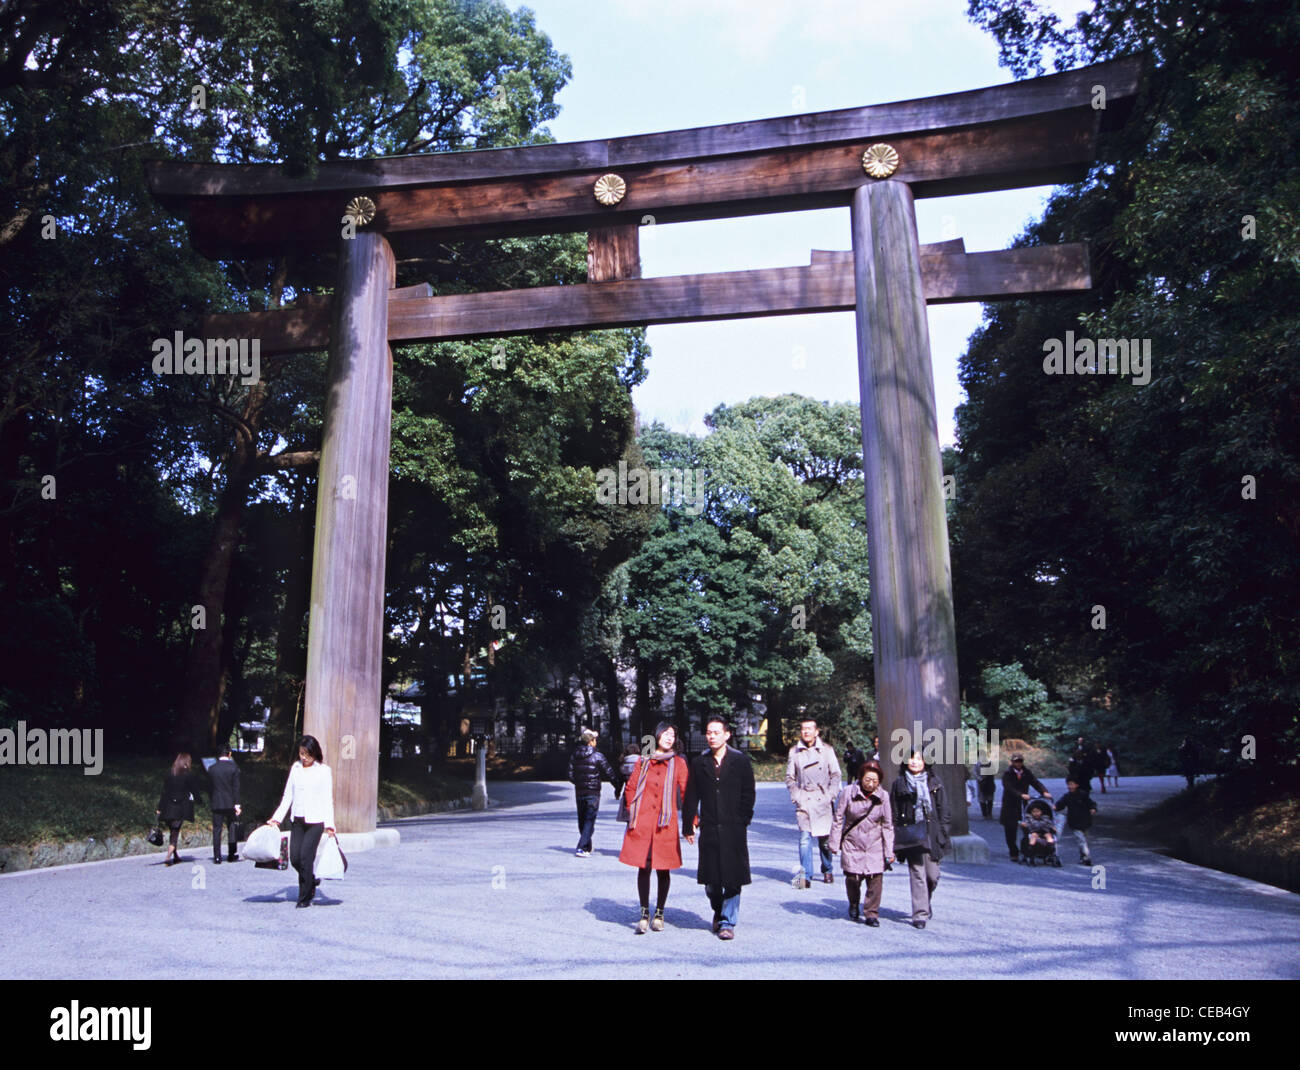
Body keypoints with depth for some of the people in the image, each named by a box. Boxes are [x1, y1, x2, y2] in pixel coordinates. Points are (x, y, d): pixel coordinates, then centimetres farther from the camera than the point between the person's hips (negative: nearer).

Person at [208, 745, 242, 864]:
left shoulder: (212, 768, 0)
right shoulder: (233, 767, -5)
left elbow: (210, 785, 6)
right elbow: (236, 787, -7)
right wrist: (237, 804, -6)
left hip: (216, 804, 0)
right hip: (230, 803, 0)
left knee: (216, 830, 3)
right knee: (232, 828, 12)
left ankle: (217, 857, 0)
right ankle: (232, 855, 14)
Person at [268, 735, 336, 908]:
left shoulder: (323, 770, -1)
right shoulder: (296, 768, 10)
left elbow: (327, 799, -2)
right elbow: (288, 796, 14)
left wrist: (329, 824, -9)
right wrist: (276, 818, 6)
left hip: (315, 821, -4)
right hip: (297, 820, 4)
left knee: (306, 857, -9)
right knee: (294, 857, 0)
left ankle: (305, 897, 3)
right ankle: (311, 881, 27)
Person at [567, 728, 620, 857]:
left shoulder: (574, 756, 5)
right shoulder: (598, 756, -10)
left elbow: (571, 775, 7)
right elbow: (609, 774, -7)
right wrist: (617, 787, 7)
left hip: (579, 792, 5)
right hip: (593, 793, -5)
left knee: (582, 821, 16)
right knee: (589, 821, -3)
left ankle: (587, 847, 26)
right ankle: (581, 848, -14)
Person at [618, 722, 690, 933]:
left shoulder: (678, 763, 6)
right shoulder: (643, 762, 9)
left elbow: (686, 792, 4)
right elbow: (630, 789, 13)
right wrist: (632, 815, 5)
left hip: (665, 824, -1)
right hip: (642, 823, 1)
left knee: (663, 869, 3)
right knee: (643, 867, 2)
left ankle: (659, 914, 17)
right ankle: (644, 914, 12)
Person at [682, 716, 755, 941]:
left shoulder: (741, 761, 3)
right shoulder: (699, 763, 8)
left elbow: (748, 795, 3)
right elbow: (691, 797, 8)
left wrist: (742, 822, -4)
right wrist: (688, 826, 4)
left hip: (734, 829, -2)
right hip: (709, 829, 2)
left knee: (733, 878, -1)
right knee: (710, 879, 7)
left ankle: (728, 922, 9)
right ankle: (718, 911, 33)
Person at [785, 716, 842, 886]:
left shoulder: (826, 750, 6)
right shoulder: (794, 751, 6)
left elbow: (835, 775, 9)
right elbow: (789, 777, 12)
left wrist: (830, 795, -2)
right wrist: (795, 796, 1)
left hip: (823, 801, 0)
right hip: (804, 802, 0)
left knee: (824, 838, 5)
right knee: (805, 839, -9)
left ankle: (827, 871, 26)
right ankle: (806, 876, -5)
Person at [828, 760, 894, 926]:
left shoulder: (883, 797, -4)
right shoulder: (848, 792, -9)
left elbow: (888, 825, 3)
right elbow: (838, 819, -1)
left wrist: (889, 851, 2)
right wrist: (834, 844, 0)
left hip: (875, 845, 1)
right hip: (852, 844, -1)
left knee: (875, 878, -7)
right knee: (853, 878, -2)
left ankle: (871, 913, 10)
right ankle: (853, 906, 28)